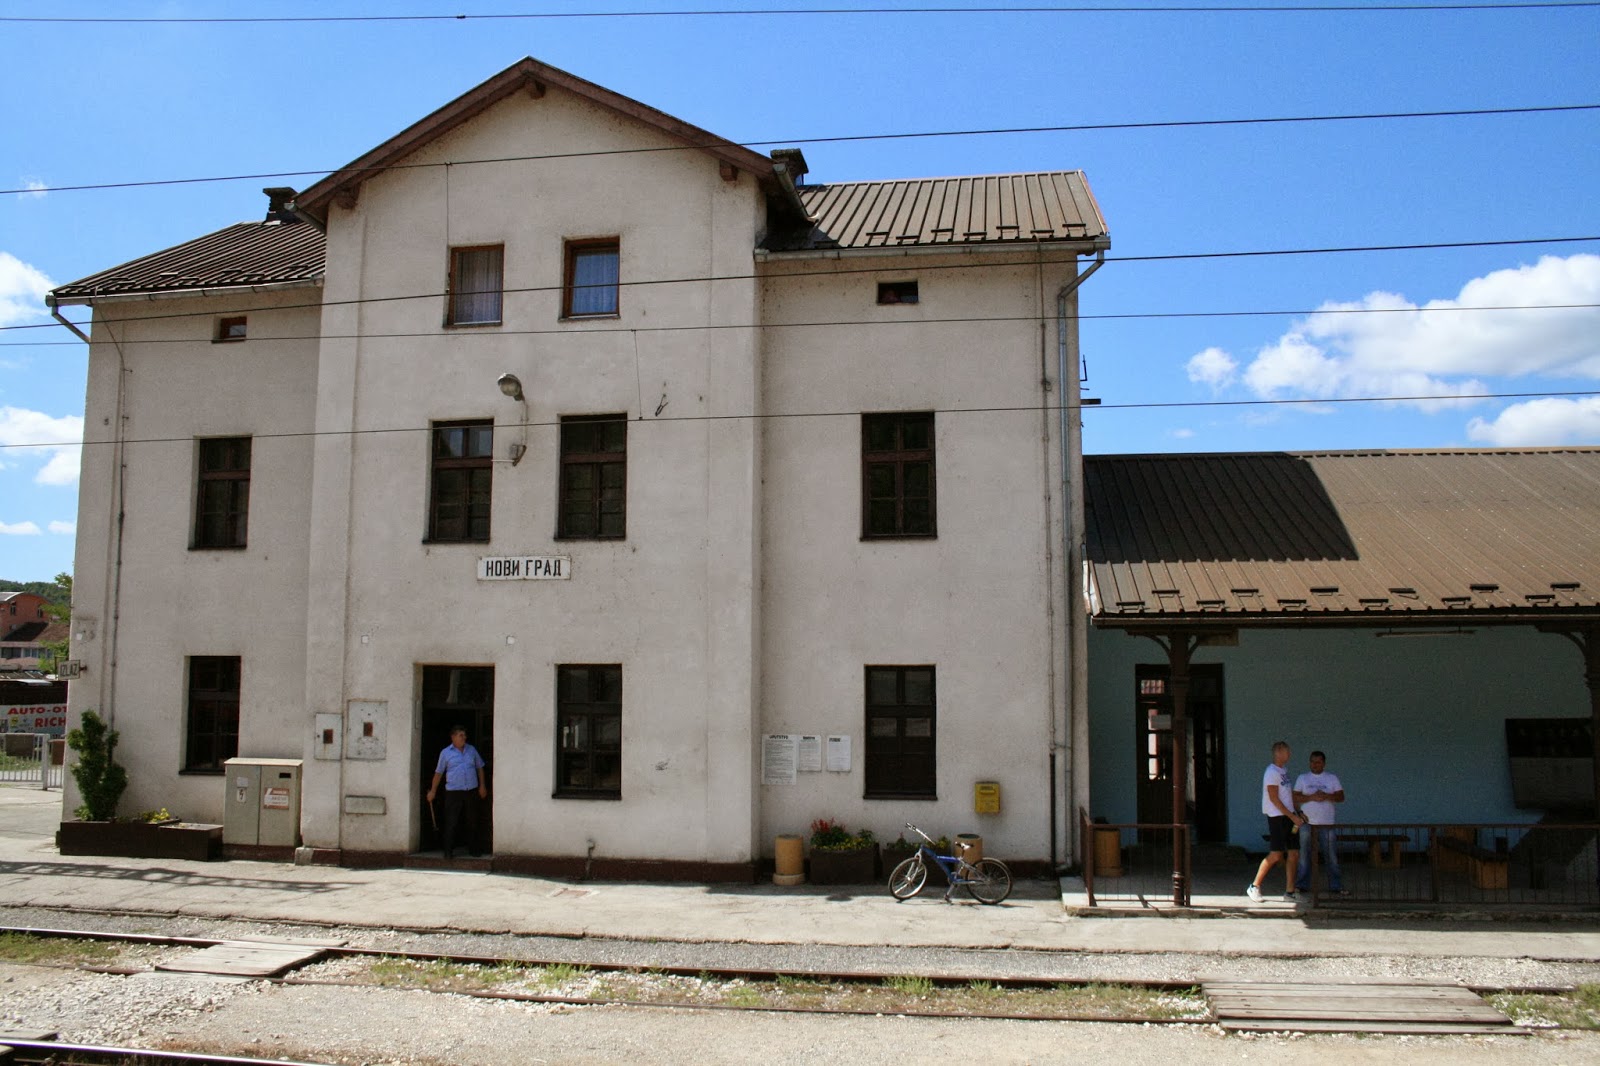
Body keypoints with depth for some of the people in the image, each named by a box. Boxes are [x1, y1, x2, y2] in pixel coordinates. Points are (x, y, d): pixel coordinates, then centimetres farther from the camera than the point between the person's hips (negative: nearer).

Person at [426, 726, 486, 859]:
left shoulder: (472, 750, 9)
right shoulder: (445, 753, 1)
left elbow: (479, 767, 16)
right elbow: (438, 772, 6)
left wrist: (482, 786, 10)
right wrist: (433, 791, 6)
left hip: (472, 791, 3)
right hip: (453, 792, -3)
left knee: (472, 822, 7)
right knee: (451, 823, -4)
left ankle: (473, 850, 17)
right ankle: (448, 852, 2)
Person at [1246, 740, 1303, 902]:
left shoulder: (1284, 771, 16)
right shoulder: (1272, 772, -12)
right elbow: (1274, 799, -16)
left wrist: (1299, 813, 11)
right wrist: (1292, 816, -16)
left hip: (1289, 817, 9)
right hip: (1277, 817, -9)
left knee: (1294, 855, 5)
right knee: (1276, 855, -10)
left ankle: (1289, 892, 11)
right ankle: (1254, 887, 1)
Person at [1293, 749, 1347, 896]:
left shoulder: (1332, 778, 9)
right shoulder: (1302, 778, 9)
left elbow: (1341, 797, 3)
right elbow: (1295, 798, 0)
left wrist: (1327, 796, -14)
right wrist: (1311, 797, -15)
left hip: (1326, 823, 0)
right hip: (1307, 822, 0)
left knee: (1331, 856, 0)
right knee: (1304, 855, 2)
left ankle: (1336, 886, 8)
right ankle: (1302, 885, 9)